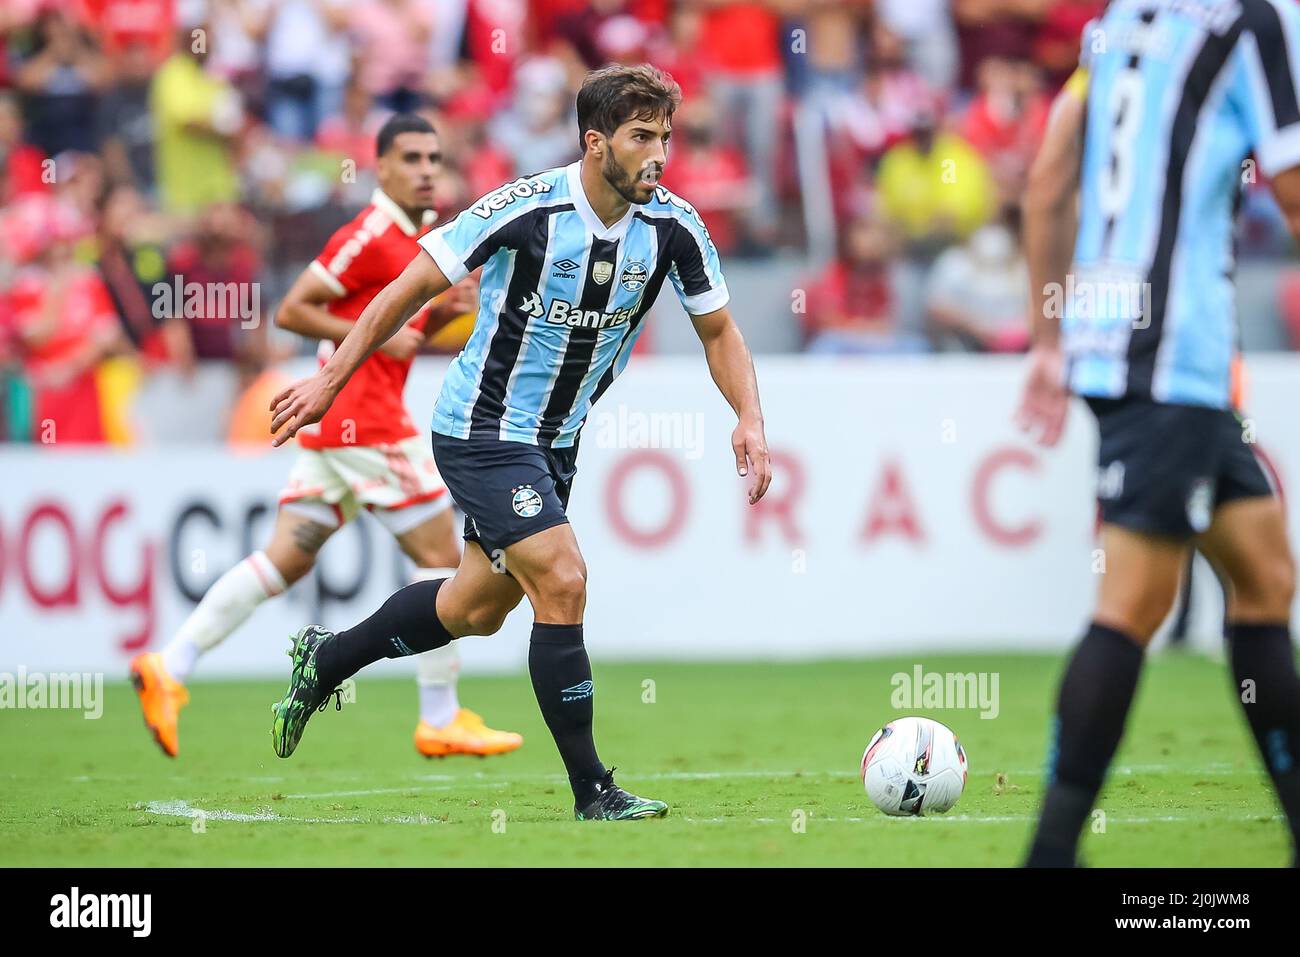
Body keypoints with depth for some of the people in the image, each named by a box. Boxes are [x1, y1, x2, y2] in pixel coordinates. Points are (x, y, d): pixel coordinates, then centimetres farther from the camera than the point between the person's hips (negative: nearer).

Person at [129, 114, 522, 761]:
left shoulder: (417, 237, 17)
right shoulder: (370, 235, -12)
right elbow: (291, 311, -14)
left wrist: (442, 311, 8)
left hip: (334, 423, 9)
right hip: (364, 421, -9)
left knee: (288, 557, 6)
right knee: (439, 554, -3)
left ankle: (170, 666, 1)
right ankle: (440, 720, 2)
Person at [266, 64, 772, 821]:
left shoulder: (674, 227, -9)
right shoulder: (528, 209, -23)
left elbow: (719, 331, 4)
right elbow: (413, 287, -12)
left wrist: (750, 418, -13)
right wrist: (332, 380, -10)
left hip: (554, 442, 7)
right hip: (481, 429, -7)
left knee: (478, 607, 17)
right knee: (563, 582, -17)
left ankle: (325, 660, 41)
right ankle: (593, 792, -9)